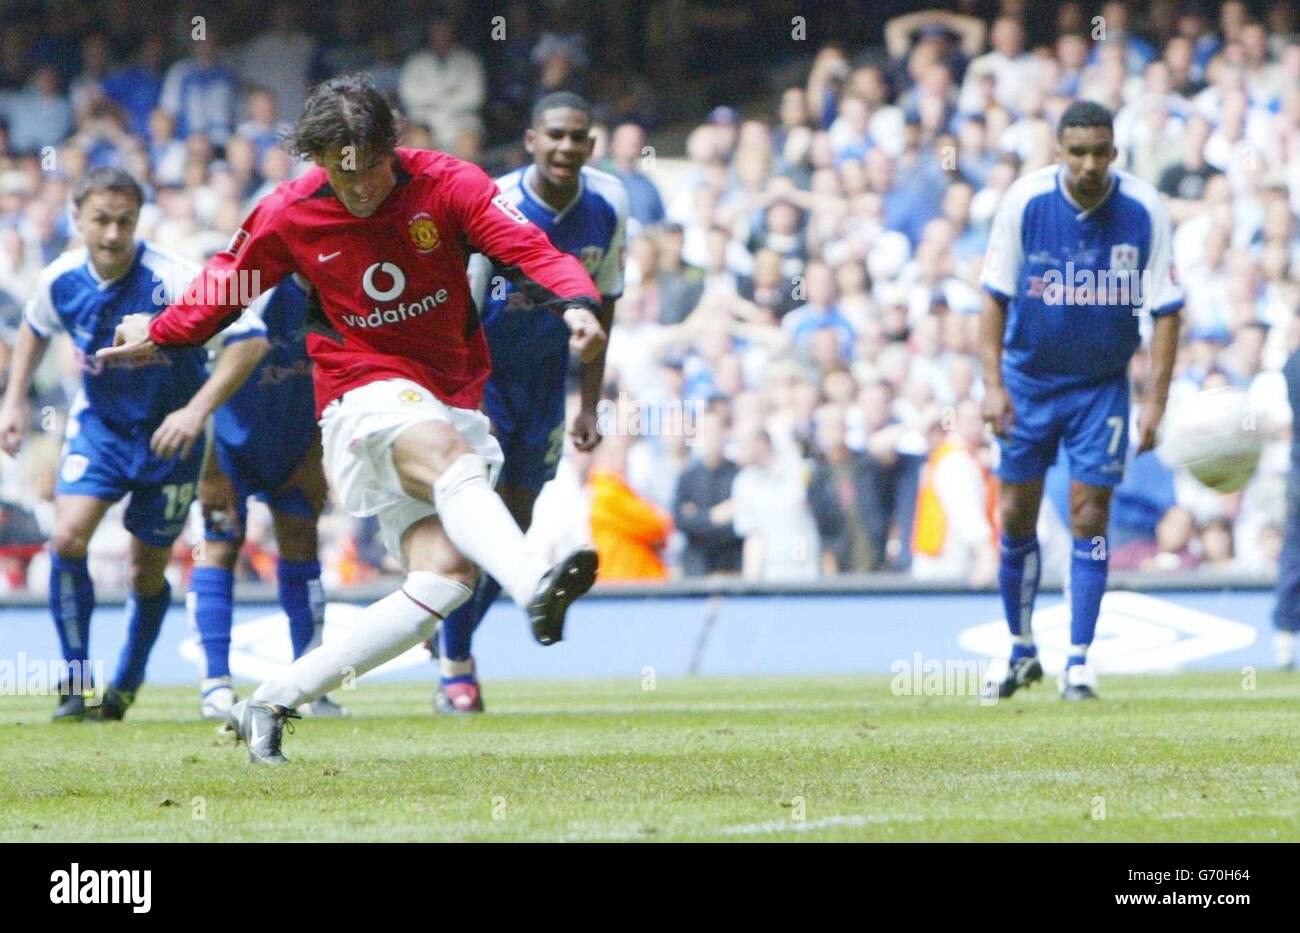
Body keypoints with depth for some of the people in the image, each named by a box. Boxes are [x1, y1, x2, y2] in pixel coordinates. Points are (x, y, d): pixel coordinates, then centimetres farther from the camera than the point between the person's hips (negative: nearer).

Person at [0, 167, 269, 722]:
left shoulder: (171, 280, -27)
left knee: (147, 570, 6)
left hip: (166, 434, -2)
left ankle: (125, 687, 30)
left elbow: (250, 339, -29)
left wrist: (196, 410, -36)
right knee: (67, 538, -18)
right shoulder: (60, 281, -13)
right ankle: (74, 682, -6)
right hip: (98, 424, 2)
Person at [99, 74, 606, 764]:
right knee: (448, 457, -36)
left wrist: (576, 304, -37)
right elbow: (227, 278, 17)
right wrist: (160, 333, 30)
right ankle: (535, 588, -64)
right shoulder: (288, 216, -2)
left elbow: (527, 249, -17)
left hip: (452, 403, 2)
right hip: (364, 391, -2)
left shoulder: (447, 184, -6)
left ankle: (271, 703, -8)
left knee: (445, 573, -14)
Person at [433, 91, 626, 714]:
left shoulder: (607, 206, -8)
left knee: (515, 529, 8)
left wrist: (588, 403, 3)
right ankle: (455, 669, -1)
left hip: (545, 381, 5)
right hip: (481, 375, -5)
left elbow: (602, 304, 3)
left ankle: (450, 632, 29)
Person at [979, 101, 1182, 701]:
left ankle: (1079, 663, 1)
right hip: (1028, 377, 1)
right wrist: (993, 384, -12)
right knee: (1015, 517, 4)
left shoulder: (1144, 210, -14)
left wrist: (1155, 400, -14)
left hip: (1102, 385, -1)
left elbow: (1165, 310, -8)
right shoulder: (1025, 200, -14)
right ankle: (1022, 652, 21)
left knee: (1089, 519, -6)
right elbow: (995, 296, -6)